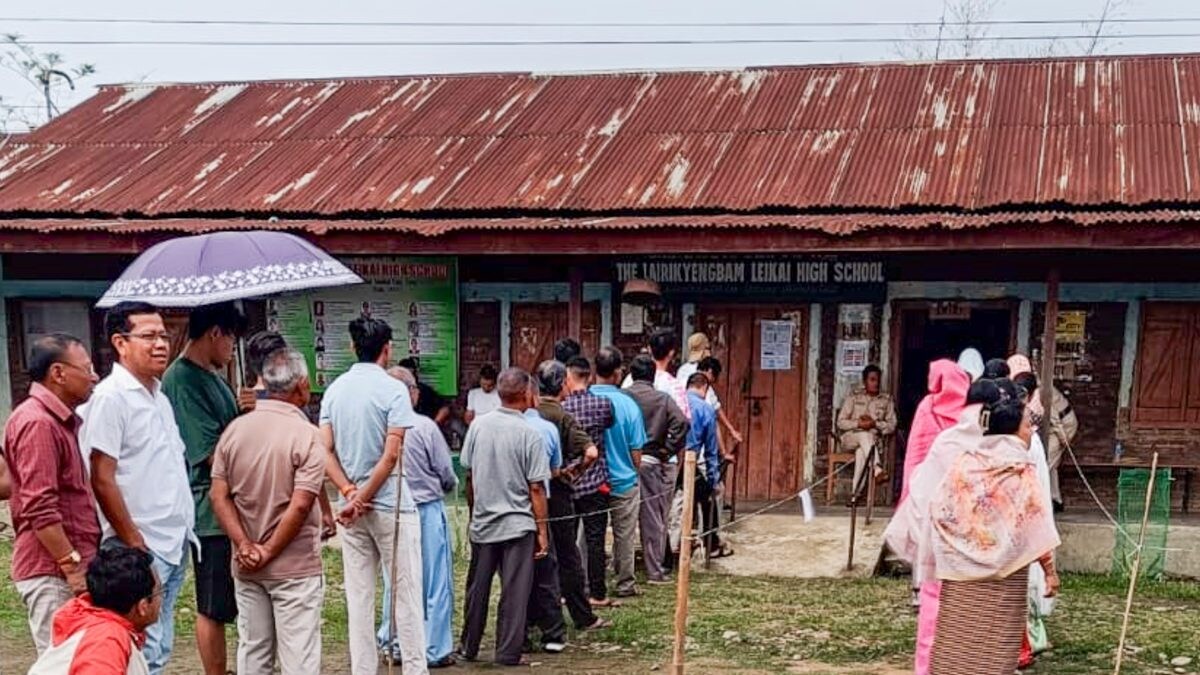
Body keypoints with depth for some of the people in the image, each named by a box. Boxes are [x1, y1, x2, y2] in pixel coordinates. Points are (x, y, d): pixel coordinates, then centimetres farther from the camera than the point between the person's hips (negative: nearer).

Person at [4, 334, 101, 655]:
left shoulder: (59, 420, 17)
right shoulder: (38, 423, -15)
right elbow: (39, 509, -21)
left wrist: (78, 562, 21)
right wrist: (72, 565, -20)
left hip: (66, 569, 10)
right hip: (53, 572, -10)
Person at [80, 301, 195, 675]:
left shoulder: (159, 396, 15)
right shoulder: (111, 397, -12)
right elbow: (102, 480, -16)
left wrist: (183, 532, 16)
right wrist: (133, 543, -17)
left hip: (175, 545, 9)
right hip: (143, 549, -9)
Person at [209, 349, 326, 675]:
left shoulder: (235, 429, 2)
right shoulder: (306, 435, -13)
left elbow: (220, 496, -1)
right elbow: (300, 506, -19)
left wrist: (245, 545, -6)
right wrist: (270, 551, -10)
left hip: (246, 567, 5)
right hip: (294, 566, -5)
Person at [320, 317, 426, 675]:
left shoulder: (334, 390, 7)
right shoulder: (393, 389, -9)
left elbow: (325, 451, 0)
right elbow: (391, 455, -16)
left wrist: (350, 493, -7)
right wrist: (362, 499, -11)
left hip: (351, 506, 5)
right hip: (391, 505, -5)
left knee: (358, 597, 9)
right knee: (405, 594, 2)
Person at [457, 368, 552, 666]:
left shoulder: (478, 426, -2)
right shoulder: (528, 434, -13)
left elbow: (469, 475, 6)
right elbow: (536, 488, -10)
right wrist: (542, 530, -2)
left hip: (482, 522, 4)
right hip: (517, 524, -4)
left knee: (478, 588, 14)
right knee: (514, 591, 4)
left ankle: (469, 647, 24)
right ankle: (508, 652, 6)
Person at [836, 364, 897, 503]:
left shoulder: (886, 401, 9)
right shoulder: (854, 398, 5)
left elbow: (891, 426, 4)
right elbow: (841, 422, 0)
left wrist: (874, 424, -14)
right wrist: (858, 424, -17)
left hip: (873, 440, 0)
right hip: (850, 438, 0)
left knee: (860, 451, -36)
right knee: (865, 435, -37)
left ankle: (856, 494, -41)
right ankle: (877, 468, -52)